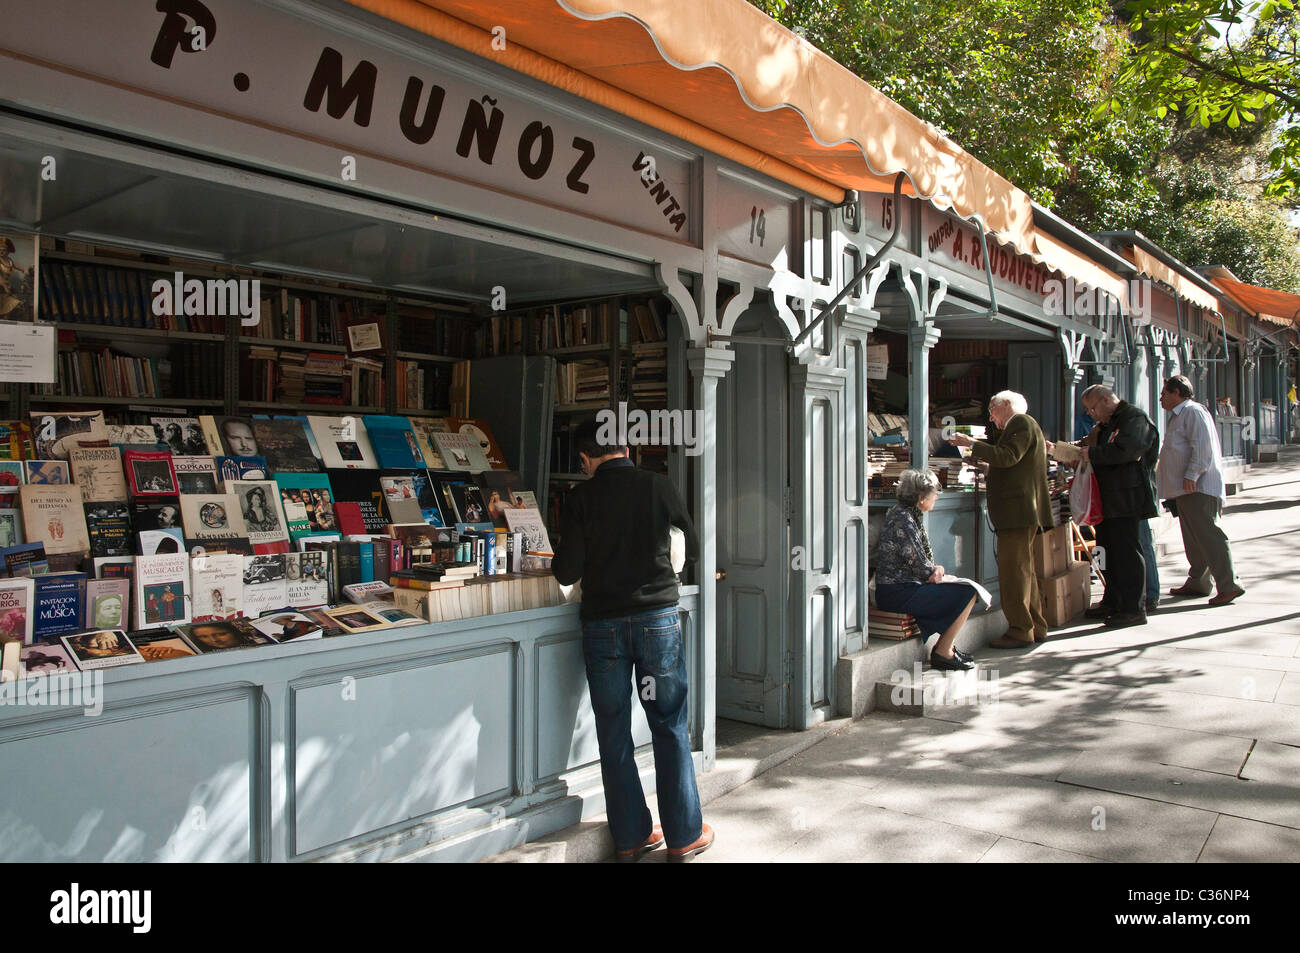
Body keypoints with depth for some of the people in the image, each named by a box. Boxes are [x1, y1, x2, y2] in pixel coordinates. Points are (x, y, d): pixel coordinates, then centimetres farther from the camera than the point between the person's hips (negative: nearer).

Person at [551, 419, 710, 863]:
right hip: (658, 618, 0)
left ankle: (631, 836, 18)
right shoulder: (658, 485, -1)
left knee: (614, 733, 10)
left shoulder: (580, 498, -3)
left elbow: (567, 572, -5)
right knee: (670, 727, 9)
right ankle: (683, 835, 16)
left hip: (603, 624, 0)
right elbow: (692, 544, 12)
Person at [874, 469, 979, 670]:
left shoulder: (910, 514, 12)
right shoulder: (903, 520, -20)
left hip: (904, 587, 10)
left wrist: (937, 569, -3)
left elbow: (922, 558, 17)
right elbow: (921, 567, -19)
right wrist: (936, 571, 2)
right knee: (967, 594, -9)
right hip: (898, 593, -10)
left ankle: (946, 645, 21)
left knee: (964, 587, 21)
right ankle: (943, 653, 0)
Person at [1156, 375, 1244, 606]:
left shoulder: (1193, 412, -9)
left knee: (1207, 535, -14)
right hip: (1185, 490, 11)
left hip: (1198, 488, -11)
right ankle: (1197, 583, 20)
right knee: (1194, 537, 14)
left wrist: (1191, 476, -26)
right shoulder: (1179, 416, 24)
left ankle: (1228, 585, -15)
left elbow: (1203, 447, -20)